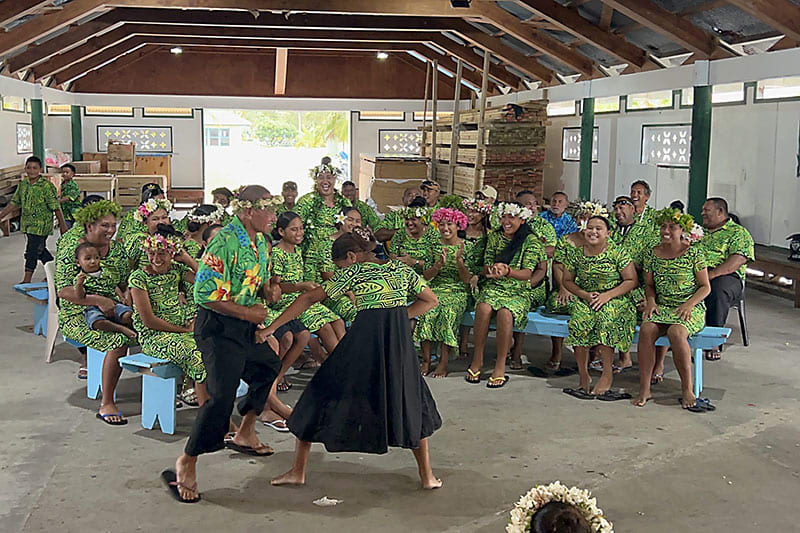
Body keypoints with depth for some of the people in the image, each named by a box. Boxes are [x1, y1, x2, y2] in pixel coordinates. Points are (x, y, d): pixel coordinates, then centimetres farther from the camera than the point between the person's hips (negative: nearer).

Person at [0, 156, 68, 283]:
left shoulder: (47, 186, -13)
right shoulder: (22, 184, 6)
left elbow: (56, 207, -12)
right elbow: (14, 203, 14)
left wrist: (62, 225, -11)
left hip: (41, 226, -7)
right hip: (27, 224, 7)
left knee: (32, 251, -7)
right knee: (40, 250, 16)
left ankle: (27, 280, -1)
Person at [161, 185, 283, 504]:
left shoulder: (261, 242, 8)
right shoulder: (226, 241, -21)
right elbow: (206, 295, -24)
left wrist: (268, 290, 0)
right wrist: (249, 312, -19)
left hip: (246, 326, 10)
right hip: (219, 327, -10)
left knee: (269, 368, 25)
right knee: (221, 396, -15)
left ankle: (244, 434, 44)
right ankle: (185, 465, -3)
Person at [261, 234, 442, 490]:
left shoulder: (352, 272, 6)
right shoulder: (401, 268, 17)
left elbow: (309, 299, 5)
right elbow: (431, 300, 20)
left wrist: (271, 327, 6)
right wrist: (398, 317, 15)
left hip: (365, 334, -3)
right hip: (400, 337, 3)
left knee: (325, 393, 10)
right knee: (411, 401, 19)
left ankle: (298, 471, 15)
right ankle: (427, 475, 17)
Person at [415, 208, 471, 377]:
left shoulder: (466, 247, 2)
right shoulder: (435, 247, 9)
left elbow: (467, 279, -4)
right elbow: (426, 276, 3)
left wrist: (459, 259, -18)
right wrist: (439, 265, -14)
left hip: (458, 292, -2)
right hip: (436, 289, 2)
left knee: (449, 310, -34)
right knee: (427, 309, -30)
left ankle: (444, 363, -28)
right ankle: (426, 360, -22)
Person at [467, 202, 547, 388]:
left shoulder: (531, 241, -1)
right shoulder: (494, 237, 11)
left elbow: (527, 273, -9)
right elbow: (486, 268, 8)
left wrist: (508, 271, -29)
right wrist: (492, 270, -17)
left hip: (518, 291, -3)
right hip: (494, 287, 3)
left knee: (505, 313, -35)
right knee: (483, 307, -32)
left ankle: (500, 367, -23)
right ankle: (477, 359, -20)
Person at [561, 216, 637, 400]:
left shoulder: (617, 254, -4)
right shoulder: (576, 255, 6)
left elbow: (631, 281, -4)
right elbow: (567, 280, 14)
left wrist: (607, 295, -15)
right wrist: (584, 294, -5)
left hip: (615, 302, -3)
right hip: (585, 301, 3)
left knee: (605, 318, -35)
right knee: (578, 321, -29)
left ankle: (608, 373, -22)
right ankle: (583, 376, -18)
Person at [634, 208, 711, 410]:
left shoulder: (694, 253, -2)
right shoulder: (652, 254, 9)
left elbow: (705, 287, 1)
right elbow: (649, 284, 18)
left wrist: (689, 304, -14)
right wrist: (651, 300, -3)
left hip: (691, 309, -3)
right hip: (662, 307, 3)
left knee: (676, 332, -35)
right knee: (646, 329, -29)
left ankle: (687, 388, -21)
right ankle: (644, 389, -24)